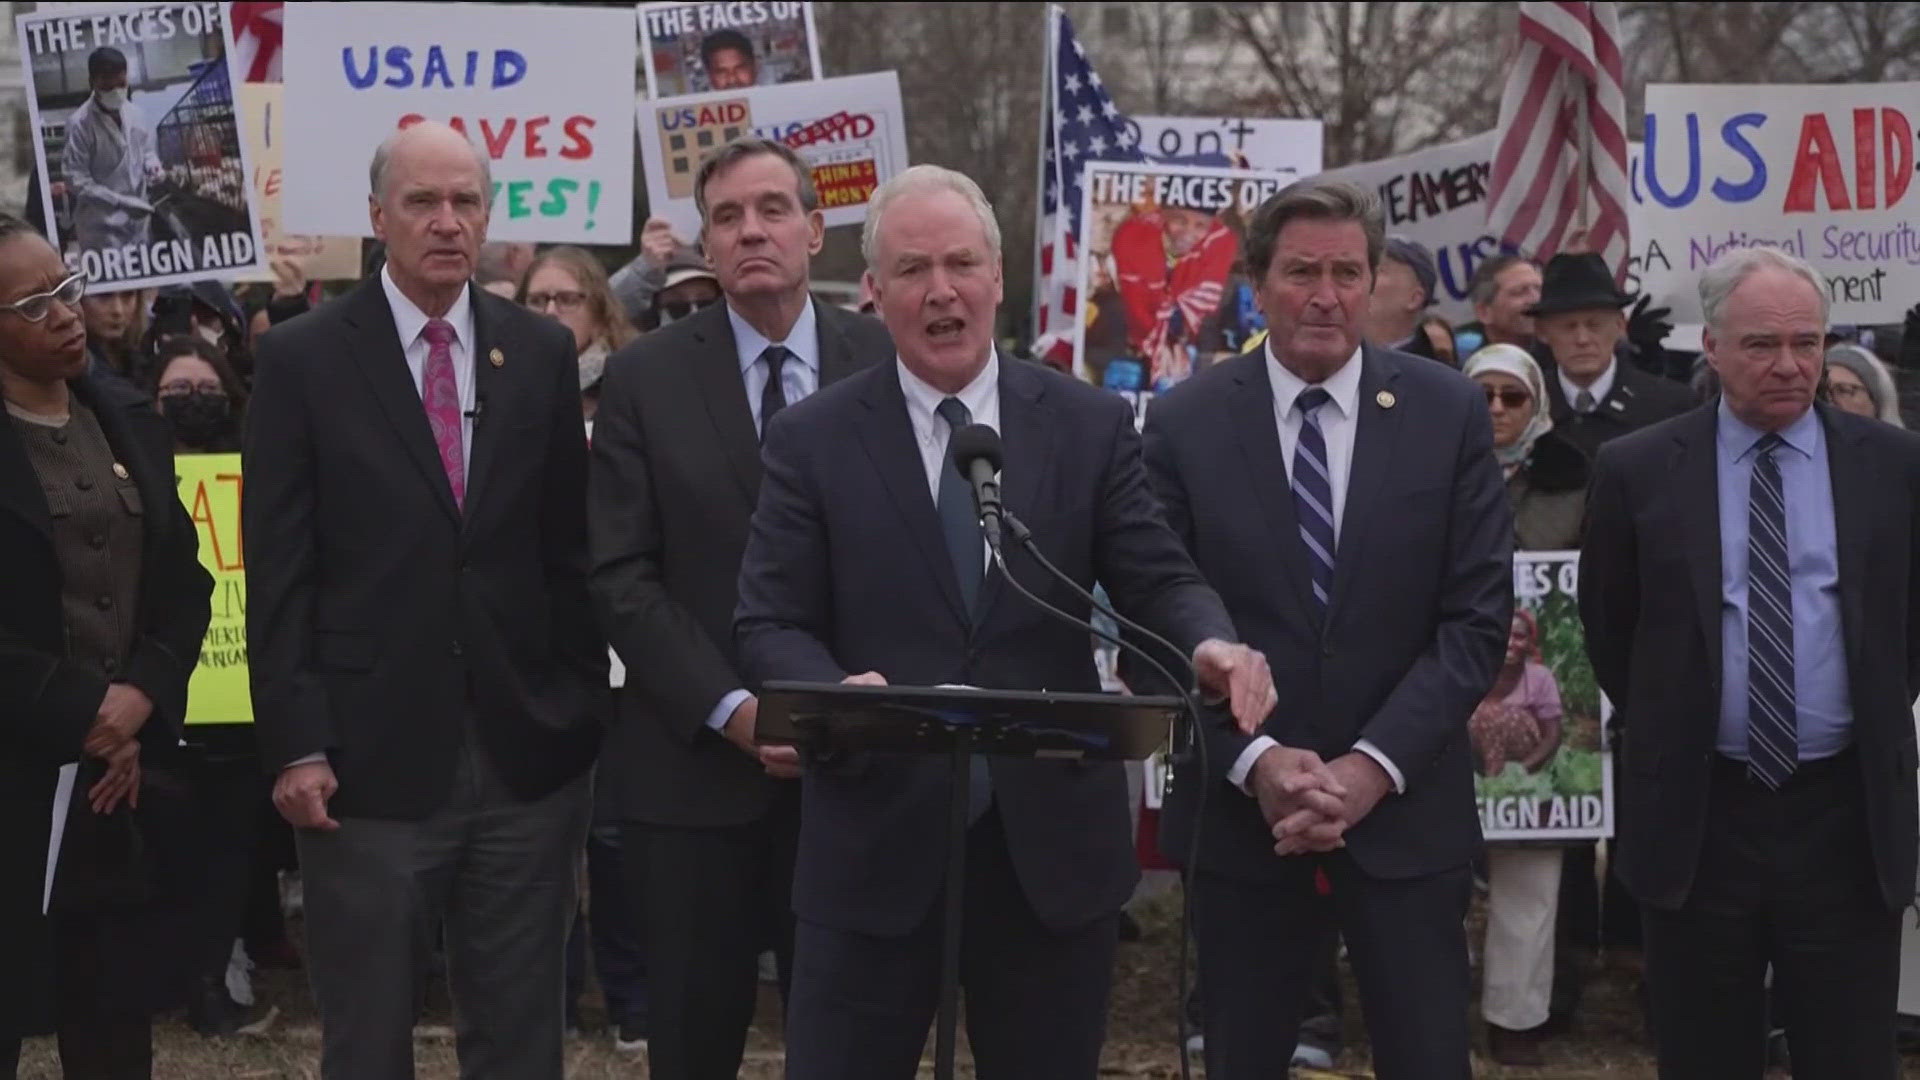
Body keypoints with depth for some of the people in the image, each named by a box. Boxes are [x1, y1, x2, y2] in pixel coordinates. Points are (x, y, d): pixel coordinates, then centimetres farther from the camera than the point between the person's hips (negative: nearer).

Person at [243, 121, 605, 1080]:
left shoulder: (542, 353, 7)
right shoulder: (303, 359, -1)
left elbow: (570, 550, 9)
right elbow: (277, 571, -3)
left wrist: (581, 710, 5)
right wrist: (295, 746, -9)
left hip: (526, 754, 3)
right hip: (371, 756, -2)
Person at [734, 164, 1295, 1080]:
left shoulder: (1091, 425, 4)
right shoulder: (811, 440, 1)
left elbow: (1156, 581, 1)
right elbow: (770, 624, -3)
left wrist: (1213, 646, -23)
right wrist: (838, 695, -25)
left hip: (1052, 835, 2)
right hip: (875, 836, -1)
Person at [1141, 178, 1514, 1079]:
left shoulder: (1448, 412, 0)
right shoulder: (1185, 424, -1)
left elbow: (1477, 615, -3)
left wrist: (1376, 764, -13)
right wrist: (1257, 762, -14)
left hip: (1404, 809, 0)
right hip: (1240, 810, 0)